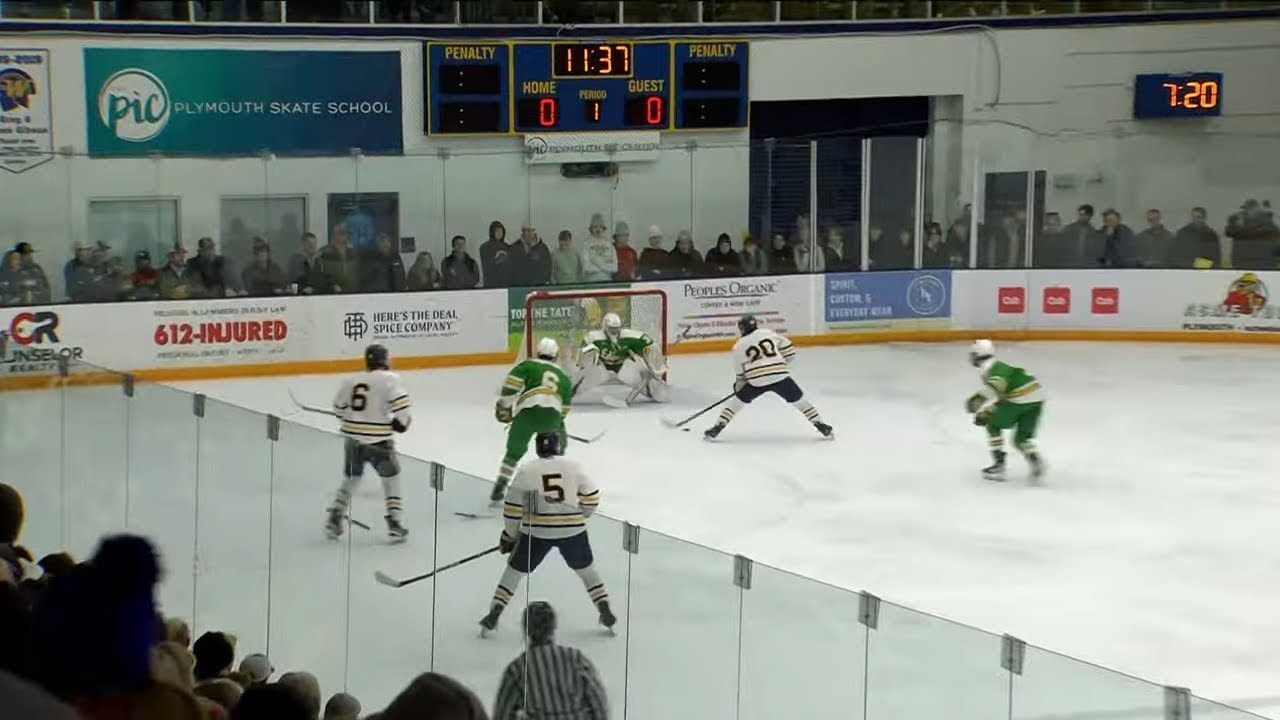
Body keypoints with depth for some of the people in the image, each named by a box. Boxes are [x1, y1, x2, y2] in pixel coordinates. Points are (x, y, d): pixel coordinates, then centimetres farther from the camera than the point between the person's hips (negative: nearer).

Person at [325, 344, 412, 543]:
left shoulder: (351, 380, 7)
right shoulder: (390, 379, -7)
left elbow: (338, 408, 16)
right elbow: (400, 403, -20)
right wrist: (401, 422, -3)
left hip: (353, 439, 4)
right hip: (378, 441, -4)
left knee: (350, 479, 21)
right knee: (391, 479, 11)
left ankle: (334, 520, 15)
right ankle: (394, 524, 5)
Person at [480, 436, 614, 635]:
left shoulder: (526, 470, 0)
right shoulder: (572, 466, 4)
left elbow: (513, 507, 0)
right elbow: (591, 496, 6)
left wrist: (509, 536, 11)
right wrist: (581, 514, 25)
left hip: (537, 531, -1)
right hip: (572, 529, 1)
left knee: (515, 570, 14)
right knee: (586, 568, 22)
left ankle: (495, 613, 7)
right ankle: (604, 610, 17)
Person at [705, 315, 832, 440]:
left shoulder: (739, 346, 11)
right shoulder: (768, 333, 12)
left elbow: (740, 374, 13)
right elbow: (786, 347, 12)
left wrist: (738, 386, 31)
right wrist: (783, 363, 27)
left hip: (757, 380, 0)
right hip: (780, 376, 0)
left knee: (738, 399, 20)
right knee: (798, 400, 18)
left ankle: (717, 427, 14)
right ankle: (821, 426, 16)